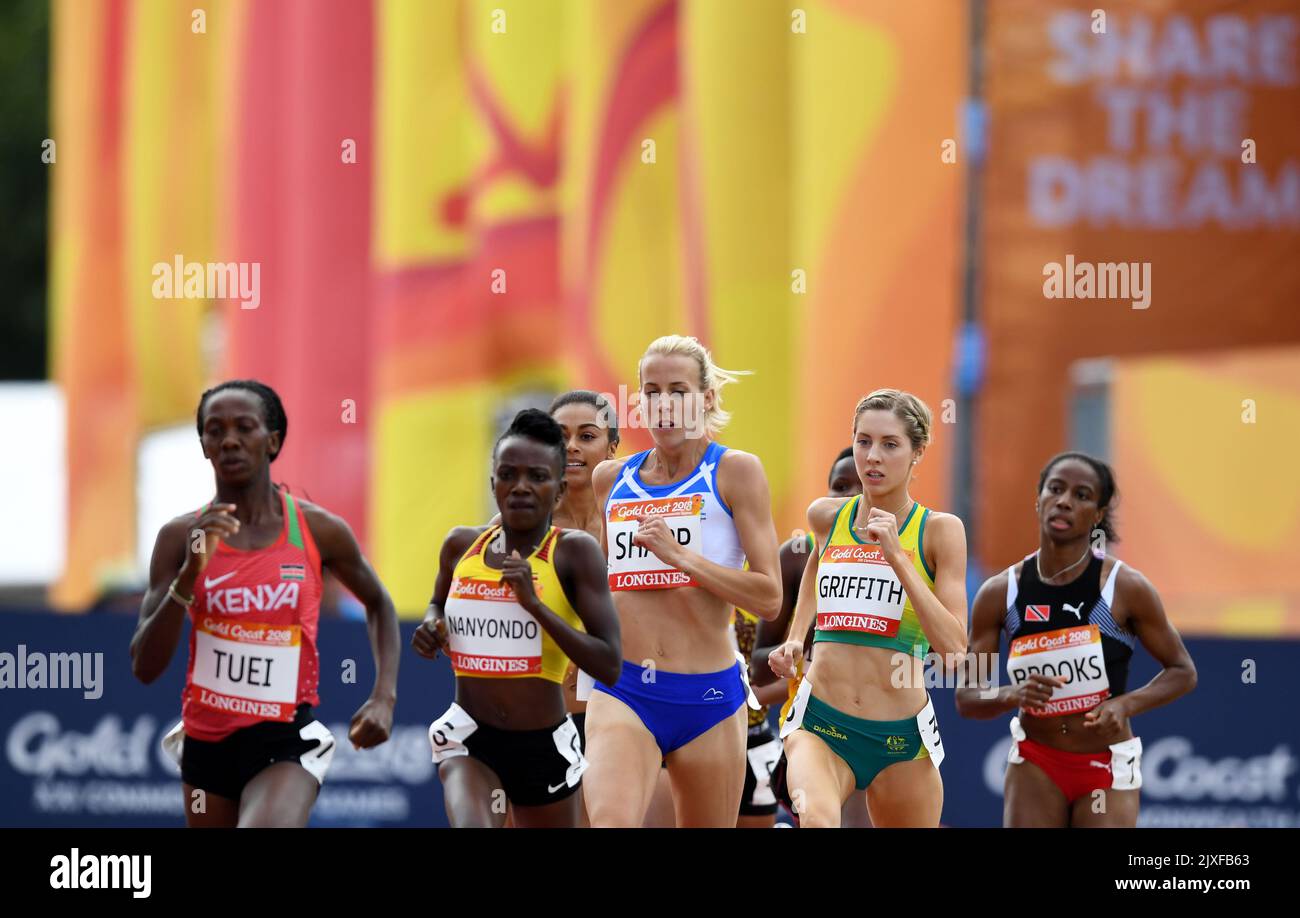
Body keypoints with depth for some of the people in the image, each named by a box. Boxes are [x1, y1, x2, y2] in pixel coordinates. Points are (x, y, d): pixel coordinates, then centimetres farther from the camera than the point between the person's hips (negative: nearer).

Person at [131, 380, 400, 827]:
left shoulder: (320, 531, -5)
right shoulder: (181, 537, -3)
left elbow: (378, 604, 15)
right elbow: (145, 667, -9)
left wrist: (384, 698, 1)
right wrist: (189, 575, -22)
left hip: (286, 741, -3)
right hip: (206, 740, 3)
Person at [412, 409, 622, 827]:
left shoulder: (575, 552, -9)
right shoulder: (461, 546, 2)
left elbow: (609, 664, -17)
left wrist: (534, 603, -24)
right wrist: (431, 628, 2)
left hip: (544, 746, 0)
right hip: (468, 739, 0)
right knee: (472, 825, -30)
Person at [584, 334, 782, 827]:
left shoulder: (735, 472, 0)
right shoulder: (609, 480, 11)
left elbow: (768, 598, -8)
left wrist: (679, 555, -15)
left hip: (708, 696, -1)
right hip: (622, 693, 1)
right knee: (610, 822, -25)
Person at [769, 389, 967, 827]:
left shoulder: (940, 530, -4)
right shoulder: (826, 516, 6)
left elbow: (953, 648, -15)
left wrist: (897, 557, -18)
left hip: (902, 739, 0)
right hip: (820, 723, 0)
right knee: (816, 817, -33)